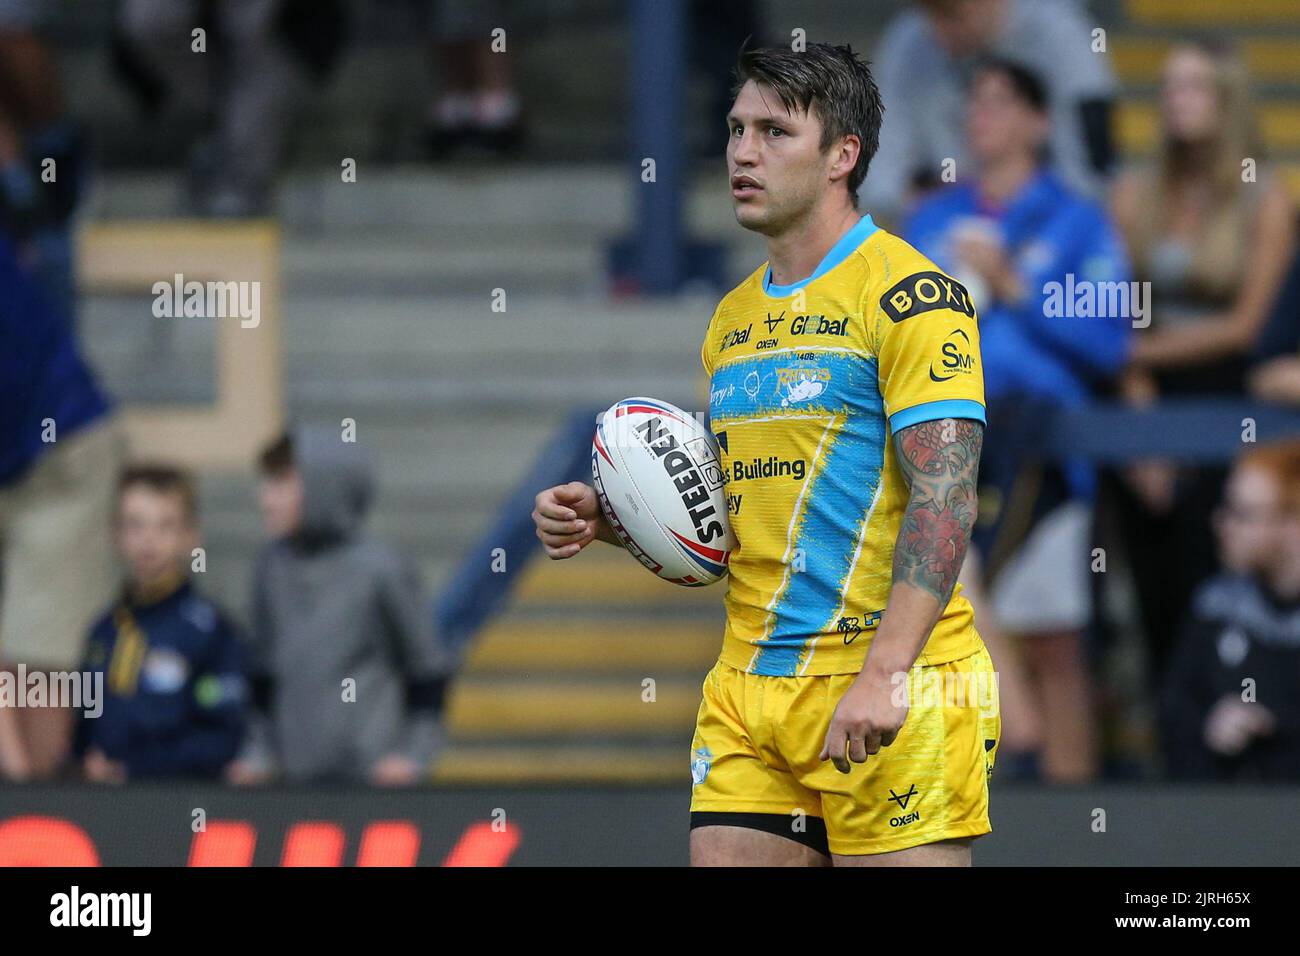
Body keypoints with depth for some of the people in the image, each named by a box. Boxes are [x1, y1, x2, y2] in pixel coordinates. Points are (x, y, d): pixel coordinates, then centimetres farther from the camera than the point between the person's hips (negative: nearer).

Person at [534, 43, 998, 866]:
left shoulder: (908, 295, -8)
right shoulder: (733, 319, 17)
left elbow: (945, 498, -16)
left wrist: (885, 674, -25)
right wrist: (609, 519, 7)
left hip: (890, 703, -7)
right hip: (747, 695, 7)